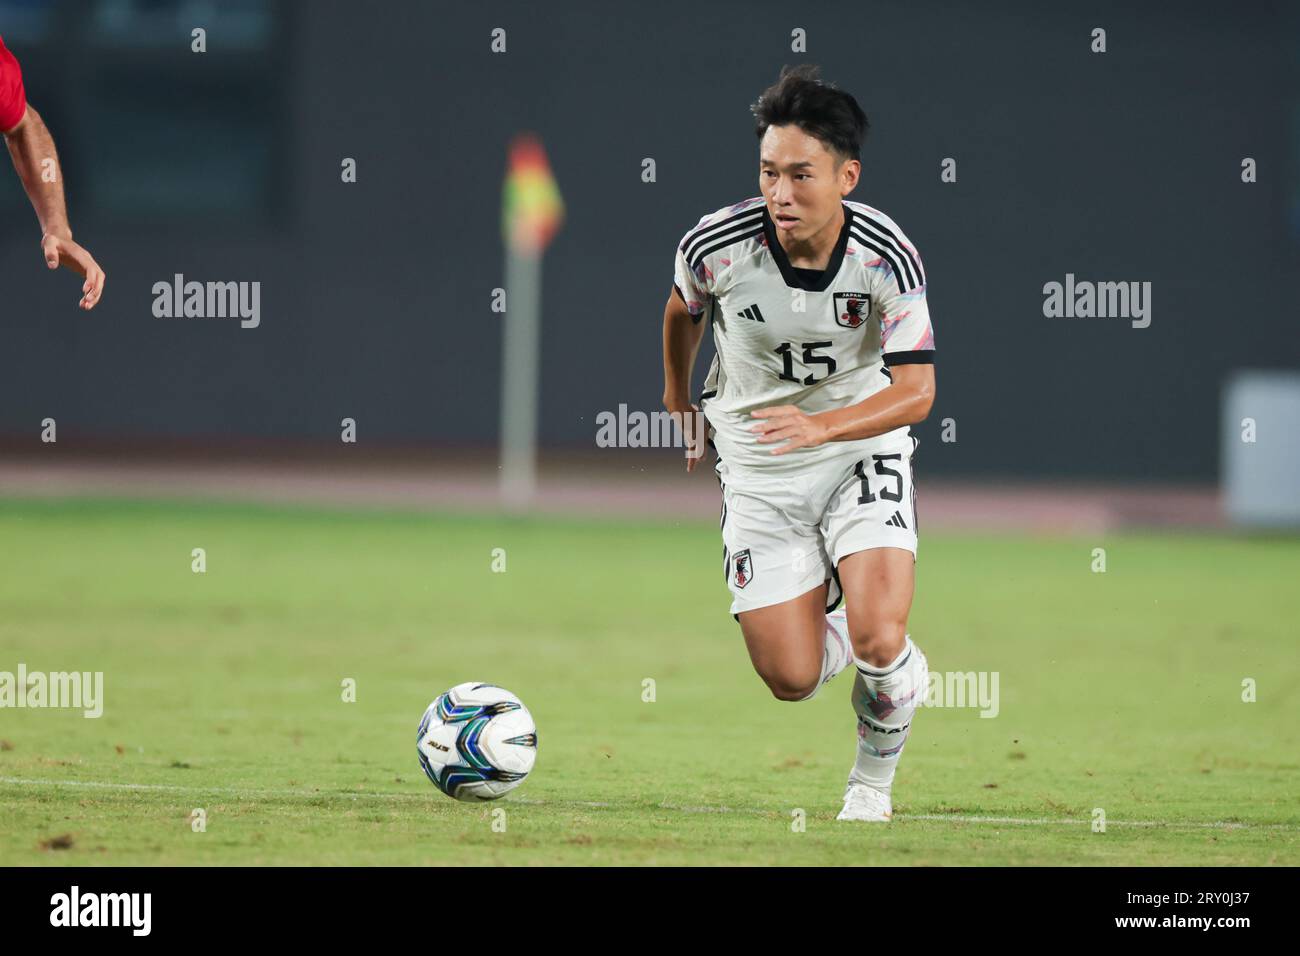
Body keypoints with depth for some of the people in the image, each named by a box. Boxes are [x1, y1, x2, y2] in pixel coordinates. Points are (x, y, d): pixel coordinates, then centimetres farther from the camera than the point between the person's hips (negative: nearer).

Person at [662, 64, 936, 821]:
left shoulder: (886, 256, -21)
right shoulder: (717, 245, -17)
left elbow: (916, 391, -21)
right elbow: (684, 308, 8)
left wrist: (822, 426, -38)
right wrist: (678, 399, 24)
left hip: (863, 449, -1)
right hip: (758, 468, 1)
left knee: (877, 640, -22)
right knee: (793, 680, -6)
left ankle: (875, 778, 10)